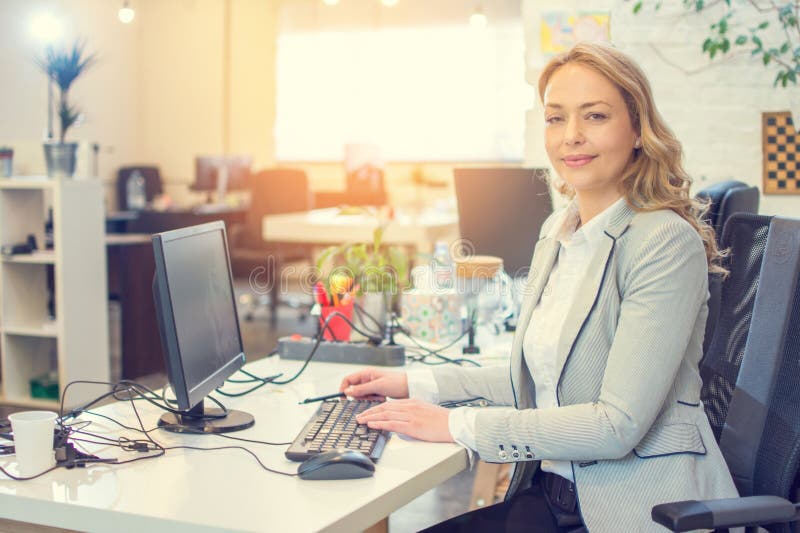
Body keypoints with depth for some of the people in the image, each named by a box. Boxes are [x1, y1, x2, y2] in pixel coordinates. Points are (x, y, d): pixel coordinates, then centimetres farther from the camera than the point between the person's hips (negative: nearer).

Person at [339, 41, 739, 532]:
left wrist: (459, 426, -17)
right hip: (551, 493, 7)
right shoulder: (557, 231, 9)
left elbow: (618, 426, -21)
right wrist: (417, 385, 9)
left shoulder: (667, 242, -16)